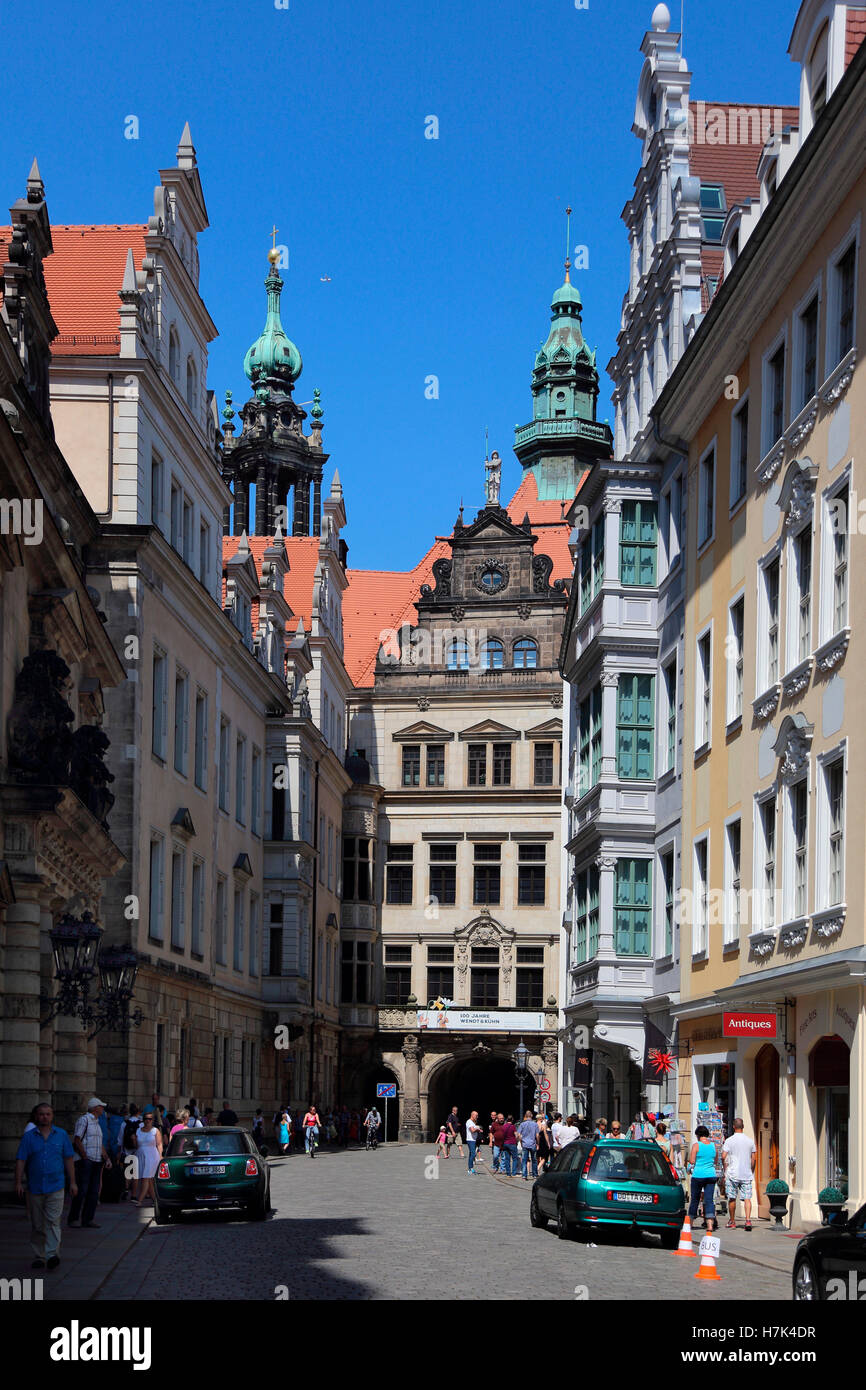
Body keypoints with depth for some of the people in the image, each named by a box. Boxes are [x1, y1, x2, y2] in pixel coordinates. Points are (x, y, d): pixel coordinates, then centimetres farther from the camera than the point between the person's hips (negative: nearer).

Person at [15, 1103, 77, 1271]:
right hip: (35, 1187, 1)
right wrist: (18, 1182, -9)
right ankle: (39, 1256, 16)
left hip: (55, 1187, -1)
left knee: (53, 1222, -12)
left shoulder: (61, 1135, 7)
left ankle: (52, 1255, -19)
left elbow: (69, 1159, 10)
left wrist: (72, 1182, 6)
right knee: (37, 1225, 7)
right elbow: (20, 1160, 0)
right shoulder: (28, 1137, 3)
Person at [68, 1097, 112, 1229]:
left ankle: (88, 1219, 9)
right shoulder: (84, 1119, -6)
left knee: (94, 1191, 5)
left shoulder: (96, 1122, 21)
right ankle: (73, 1219, -2)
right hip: (85, 1162, -8)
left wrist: (107, 1158, 15)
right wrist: (85, 1158, -14)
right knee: (82, 1190, -9)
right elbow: (77, 1140, -12)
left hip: (97, 1162, 8)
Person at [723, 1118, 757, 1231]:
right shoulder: (750, 1141, 5)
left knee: (732, 1198, 9)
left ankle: (732, 1222, 17)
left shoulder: (729, 1140, -4)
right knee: (747, 1198, -1)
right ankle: (748, 1220, -18)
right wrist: (751, 1172, 16)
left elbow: (724, 1157, -8)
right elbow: (754, 1159, 7)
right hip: (747, 1175, 2)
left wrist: (725, 1172, 2)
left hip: (732, 1174, -2)